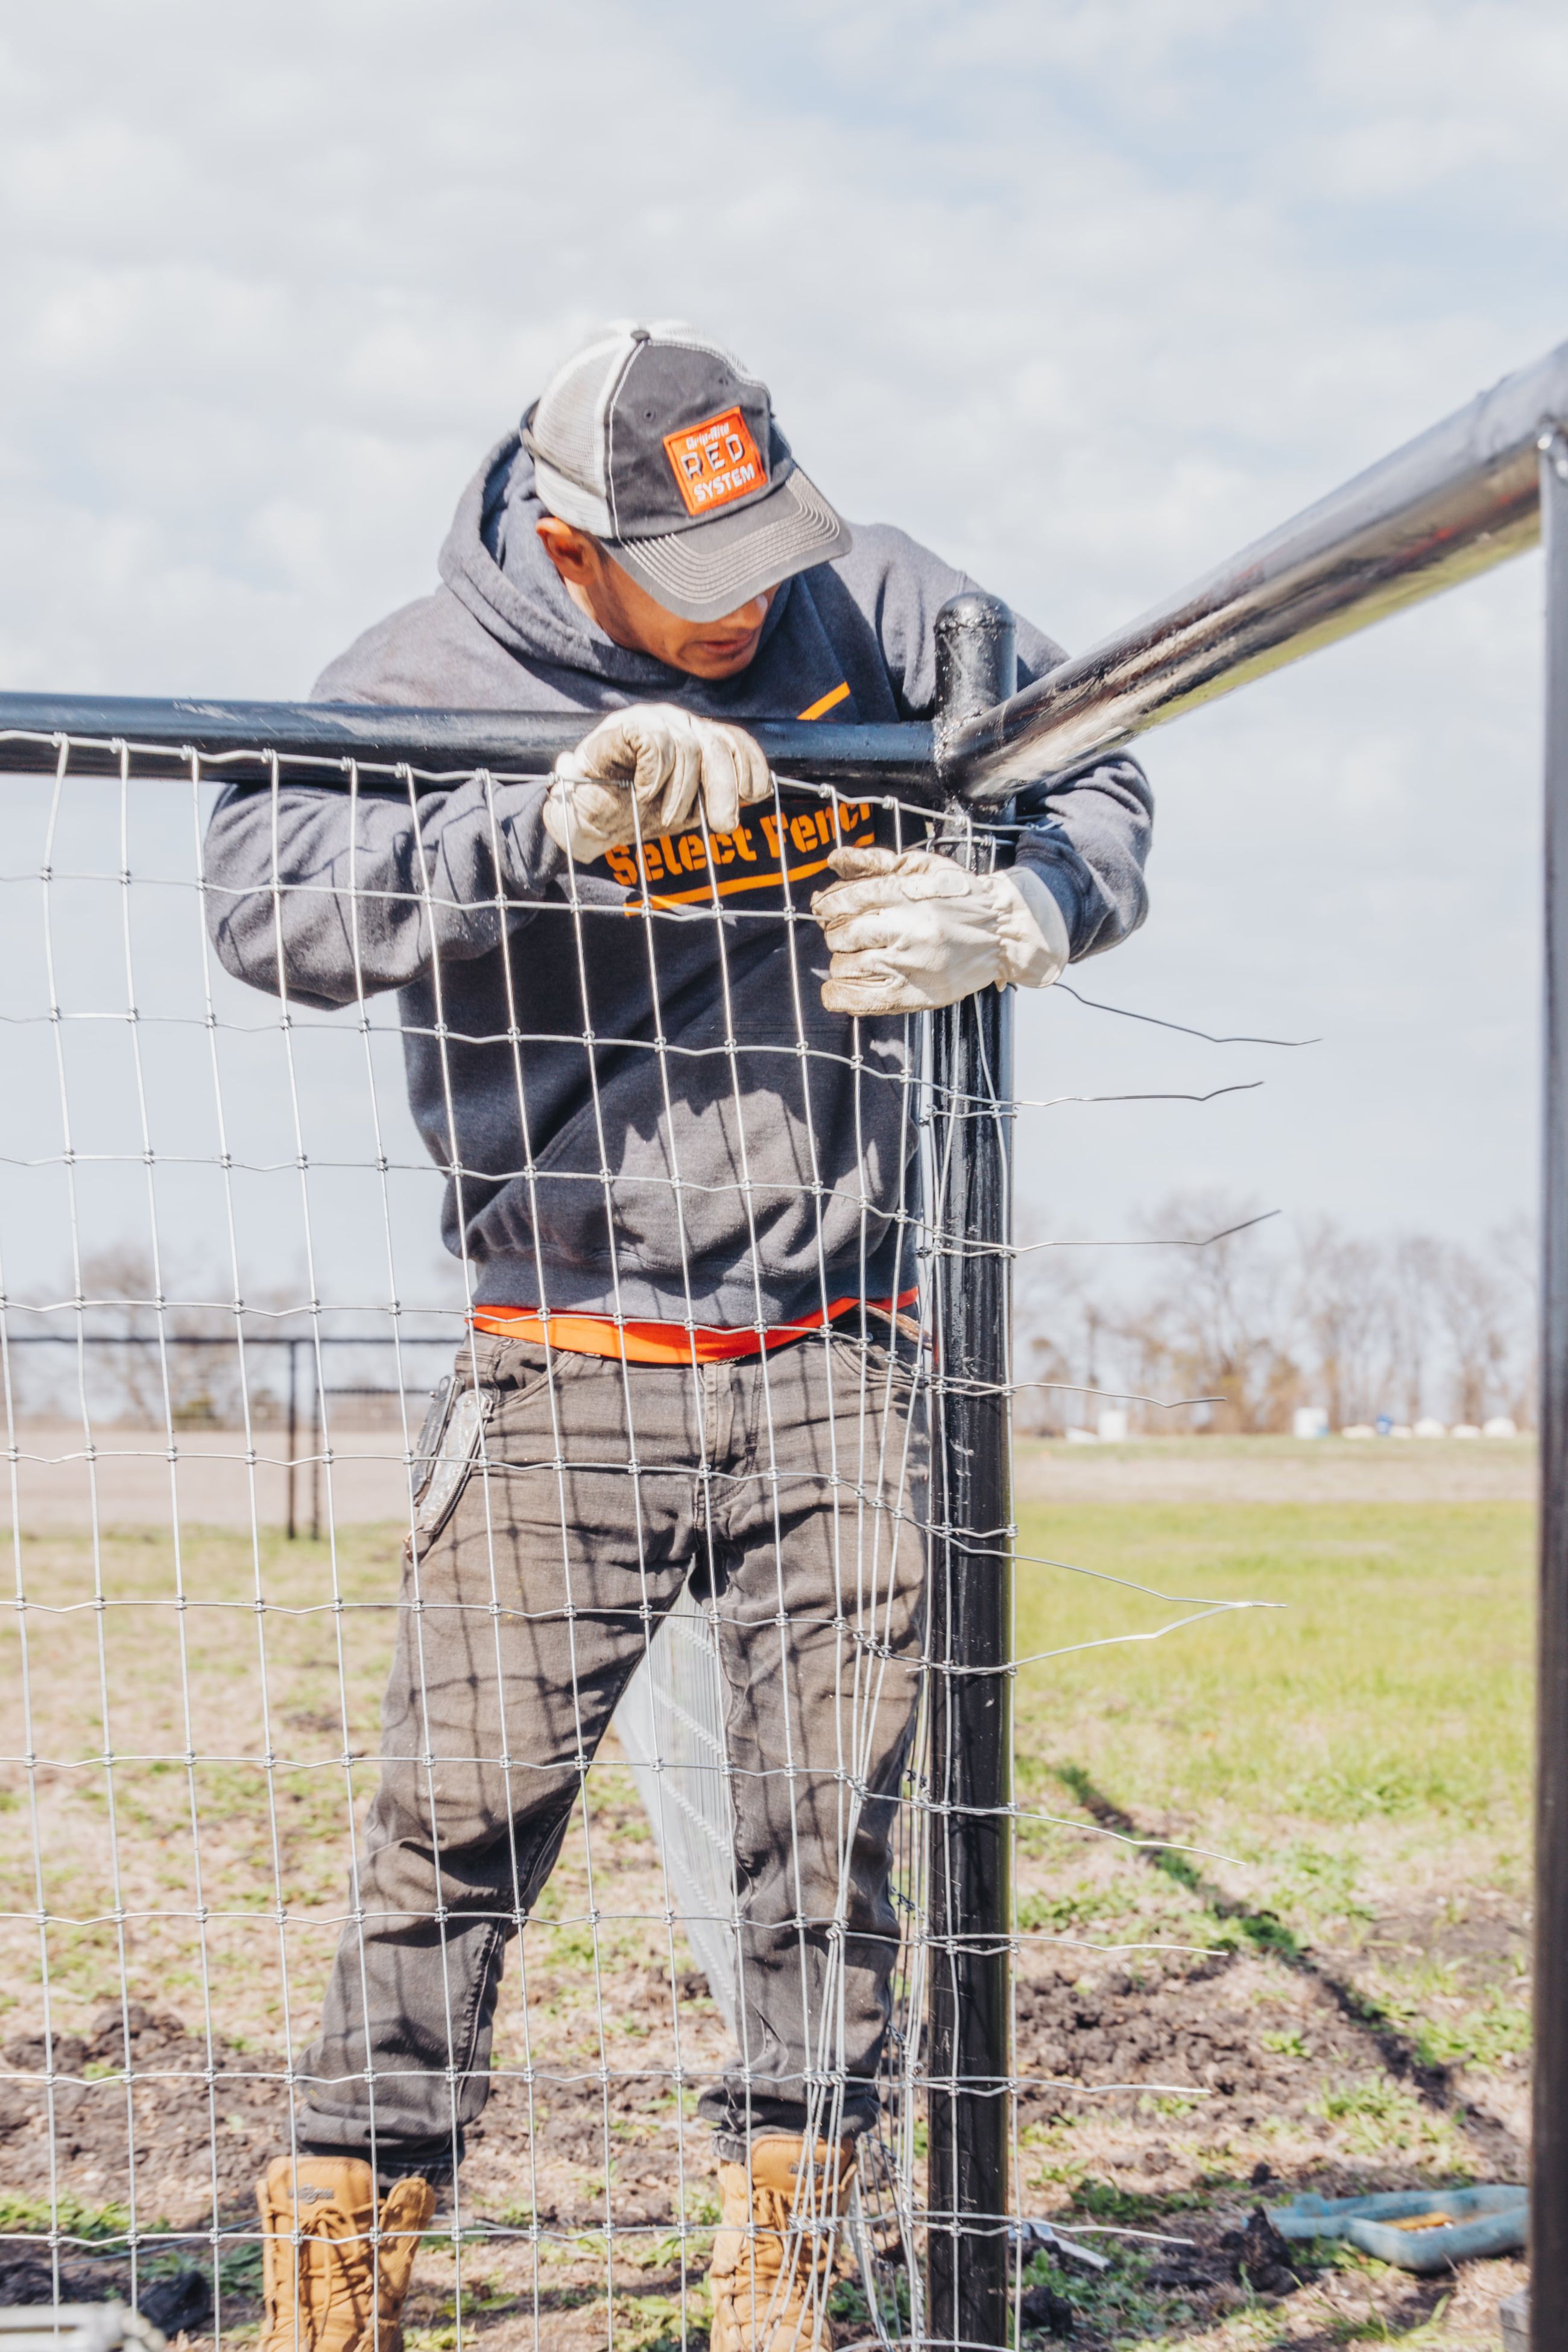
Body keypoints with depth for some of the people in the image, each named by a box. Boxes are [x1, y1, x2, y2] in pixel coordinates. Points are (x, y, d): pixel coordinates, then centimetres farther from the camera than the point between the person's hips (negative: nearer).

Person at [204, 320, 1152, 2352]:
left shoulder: (870, 608, 3)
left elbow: (1101, 780, 11)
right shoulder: (430, 678, -6)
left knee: (834, 1839, 5)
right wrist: (554, 821, -31)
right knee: (462, 1820, -1)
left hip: (835, 1366, 3)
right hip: (562, 1372, -2)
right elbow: (265, 899, -21)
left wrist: (1003, 920, -10)